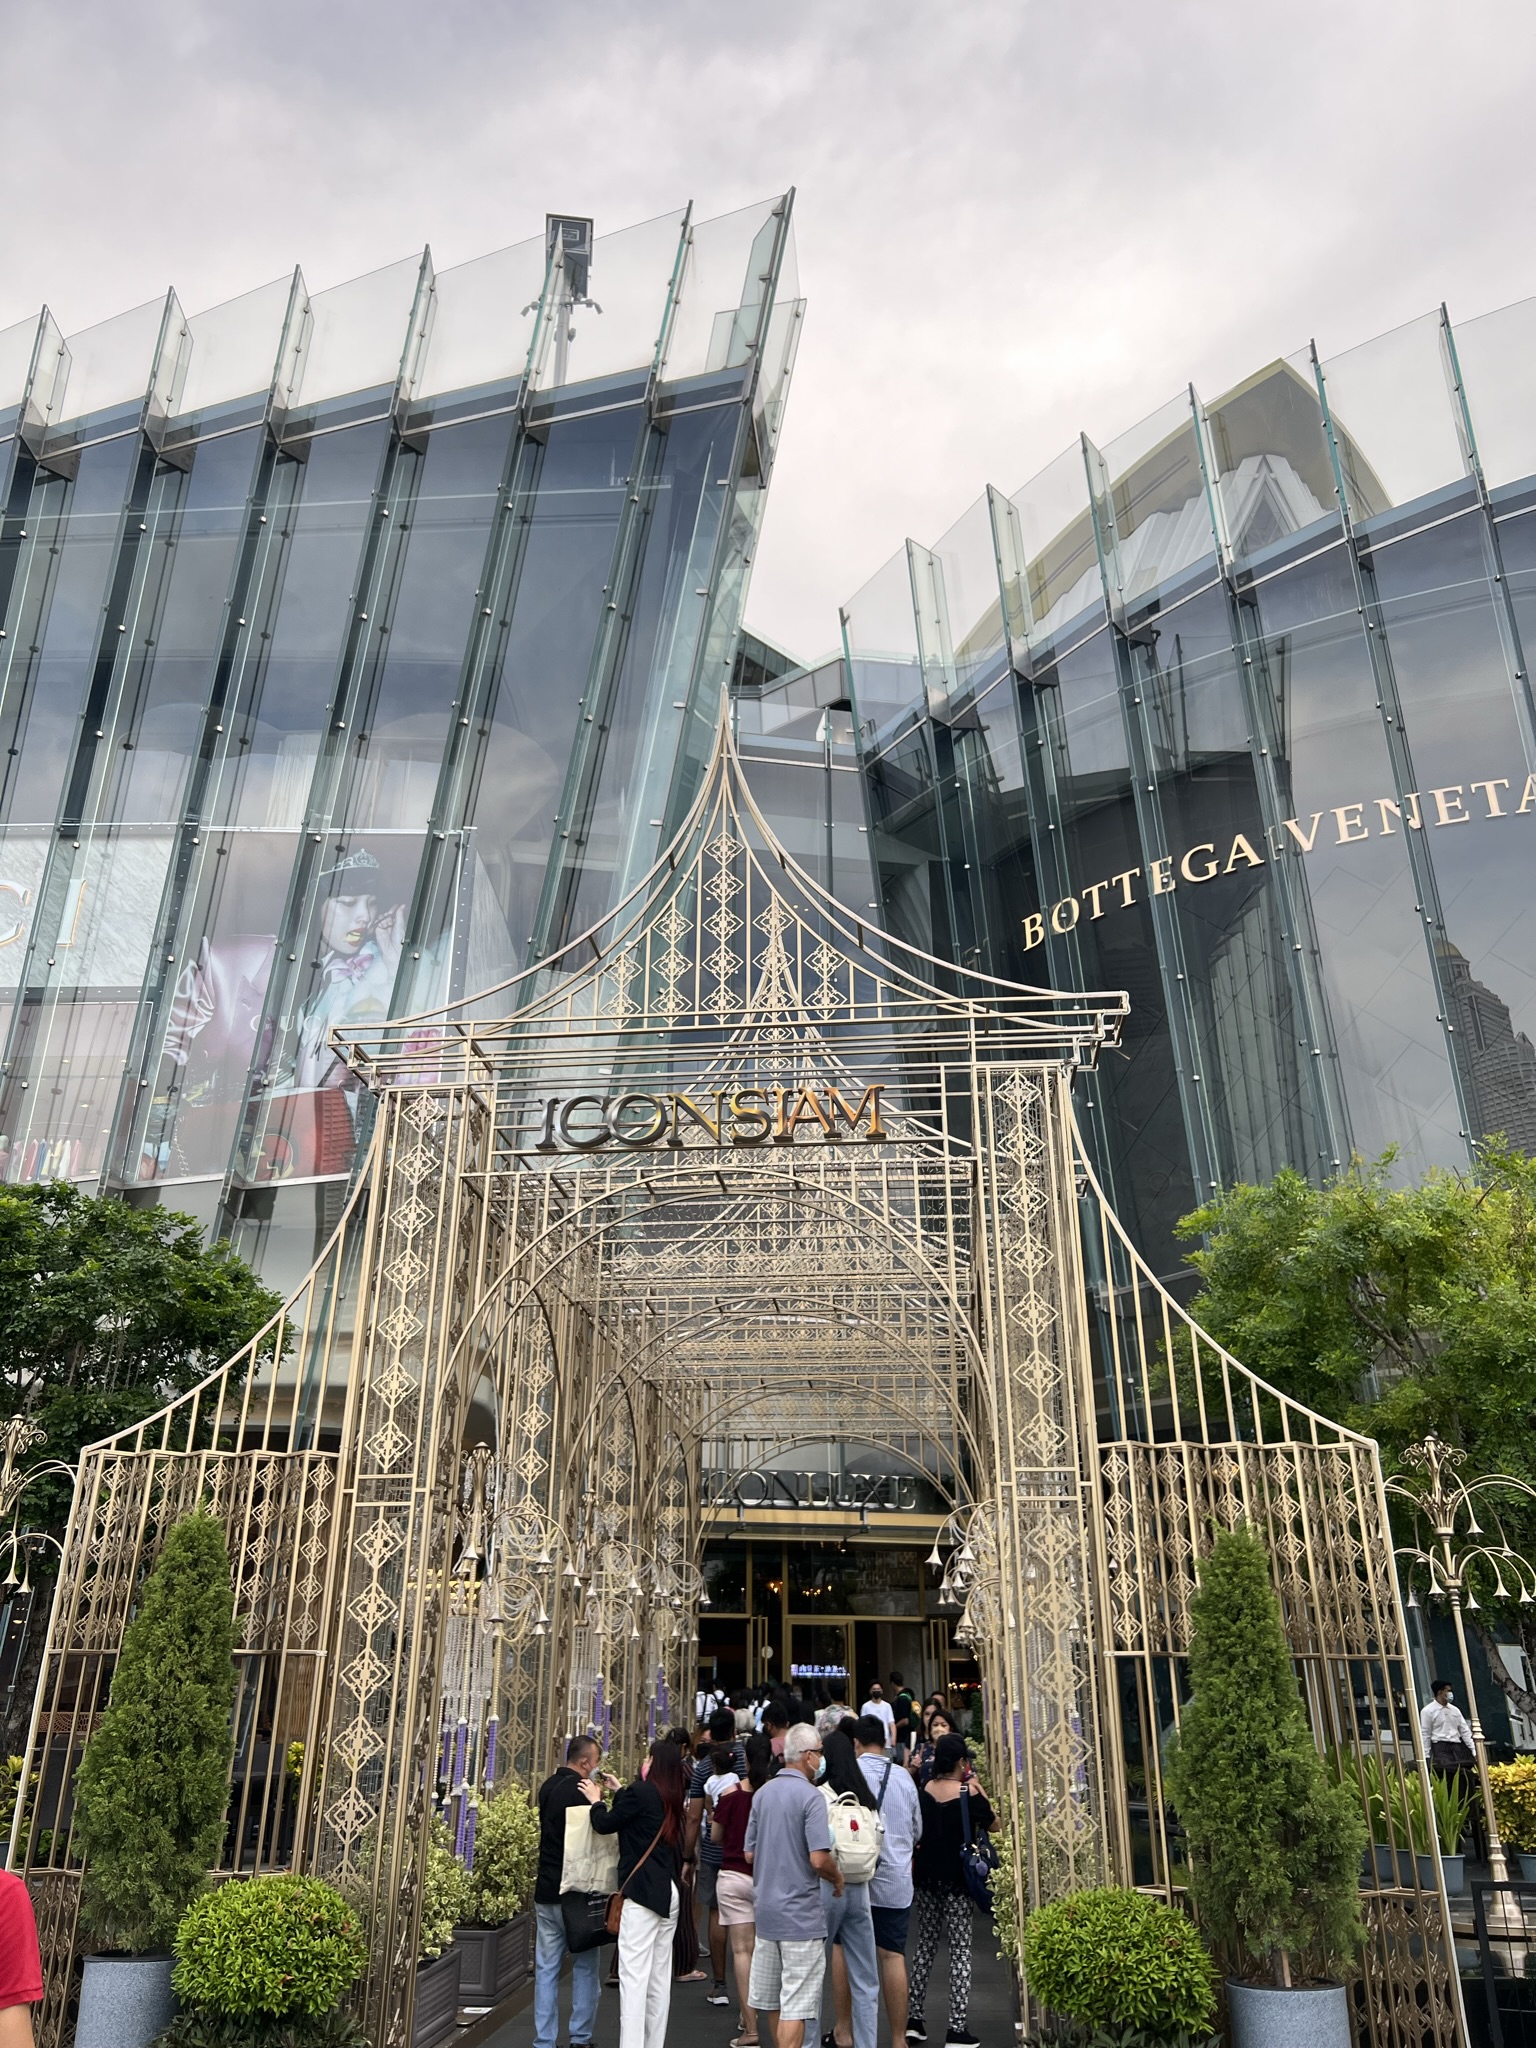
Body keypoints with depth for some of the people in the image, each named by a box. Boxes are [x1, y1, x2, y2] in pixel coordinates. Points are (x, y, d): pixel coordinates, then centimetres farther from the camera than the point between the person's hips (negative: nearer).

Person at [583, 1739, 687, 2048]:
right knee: (660, 1975, 13)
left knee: (633, 1974, -7)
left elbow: (605, 1825, -7)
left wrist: (595, 1800, 10)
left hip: (642, 1892, -8)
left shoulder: (641, 1791, -12)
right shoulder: (671, 1797, 11)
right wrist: (621, 1791, 27)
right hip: (669, 1891, 8)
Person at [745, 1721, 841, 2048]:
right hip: (800, 1911, -7)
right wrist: (838, 1878, -2)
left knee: (770, 1997, 18)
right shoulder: (810, 1796, -15)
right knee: (796, 2005, -2)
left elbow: (749, 1853, 12)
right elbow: (819, 1859, -21)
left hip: (765, 1909, 7)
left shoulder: (762, 1794, 7)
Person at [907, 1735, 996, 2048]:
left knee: (926, 1945, 15)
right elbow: (993, 1824, 1)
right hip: (956, 1879, -4)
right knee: (960, 1950, 3)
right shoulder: (968, 1793, -13)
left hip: (926, 1876, 5)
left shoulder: (923, 1791, -1)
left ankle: (913, 2019, 18)